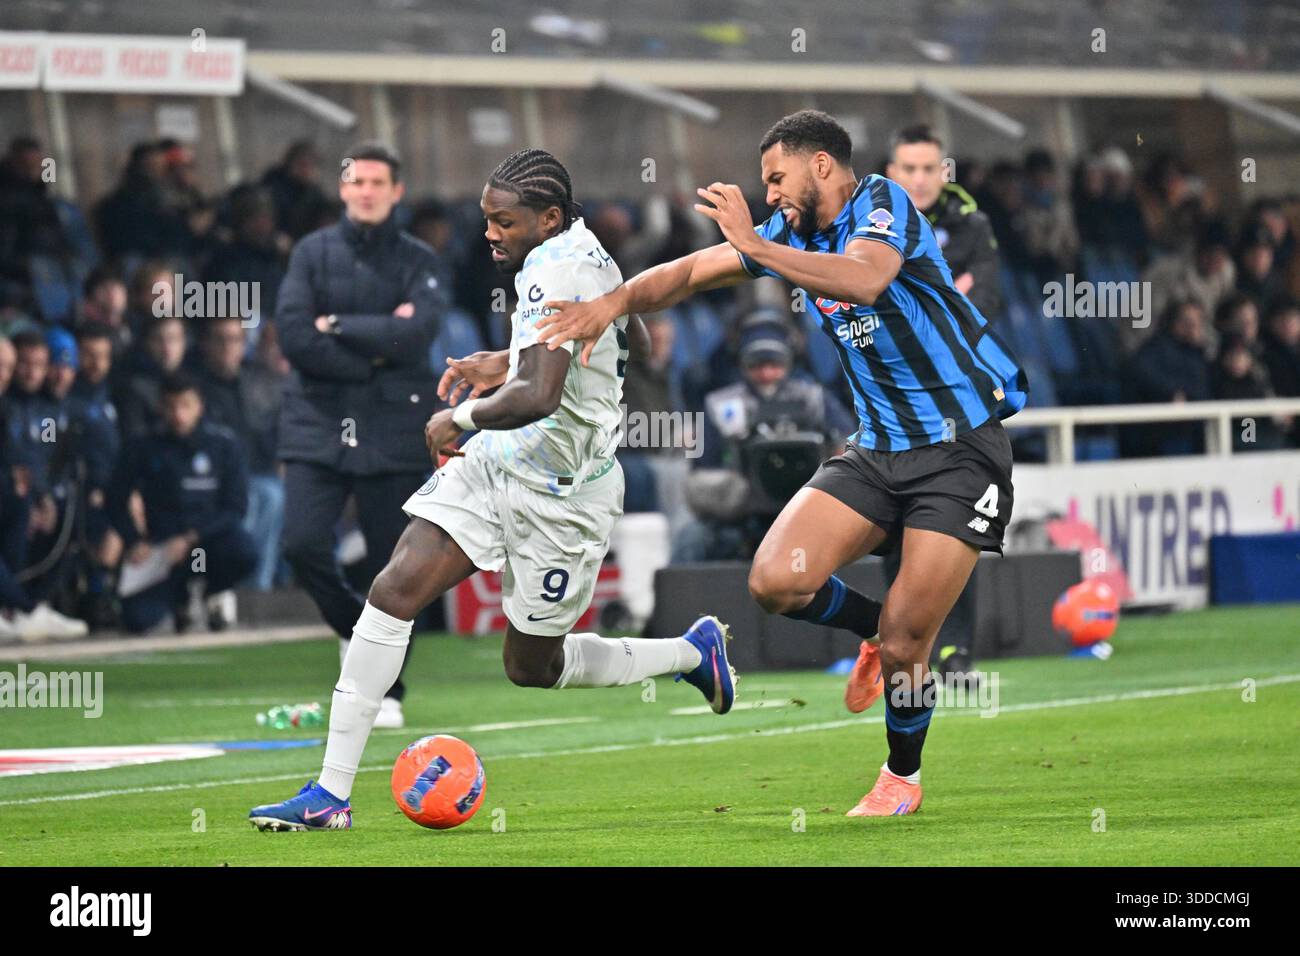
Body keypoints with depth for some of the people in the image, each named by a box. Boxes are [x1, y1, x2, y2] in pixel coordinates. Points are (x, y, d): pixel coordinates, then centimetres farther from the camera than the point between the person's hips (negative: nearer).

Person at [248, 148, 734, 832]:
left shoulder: (554, 271, -24)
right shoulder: (585, 252, 6)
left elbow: (538, 396, -37)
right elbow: (626, 339, 25)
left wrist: (460, 418, -18)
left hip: (559, 497, -9)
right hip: (495, 465, 9)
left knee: (531, 668, 8)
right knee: (394, 589, -6)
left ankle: (694, 651, 31)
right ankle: (331, 791, -7)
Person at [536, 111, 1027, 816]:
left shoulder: (882, 203, -13)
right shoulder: (793, 231, 9)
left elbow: (865, 280, -35)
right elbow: (692, 273, 9)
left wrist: (755, 246, -36)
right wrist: (614, 302, -9)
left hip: (960, 451, -7)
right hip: (876, 450, 7)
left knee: (903, 647, -8)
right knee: (775, 581, -14)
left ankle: (902, 778, 21)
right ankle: (878, 625, 17)